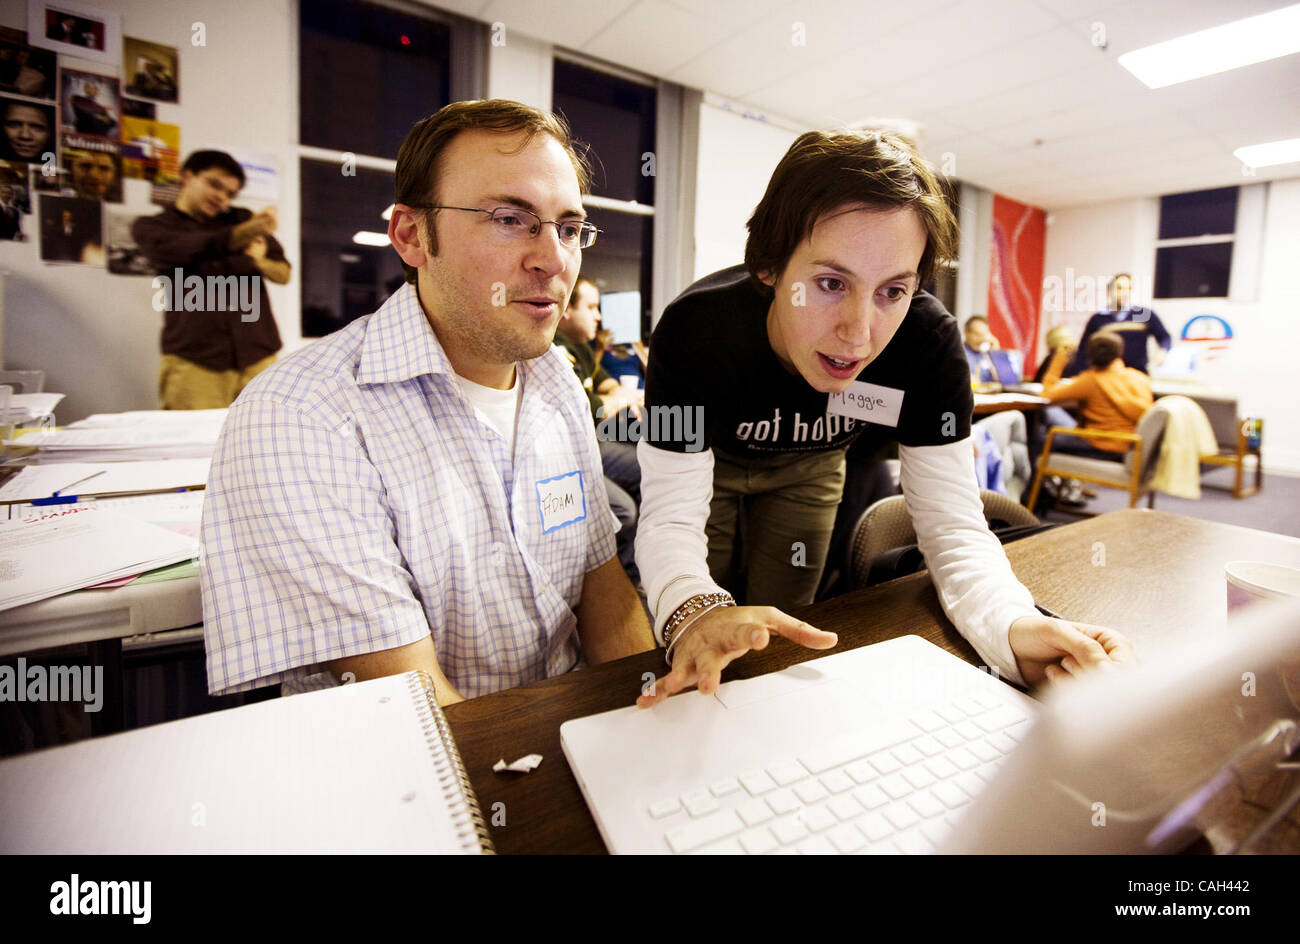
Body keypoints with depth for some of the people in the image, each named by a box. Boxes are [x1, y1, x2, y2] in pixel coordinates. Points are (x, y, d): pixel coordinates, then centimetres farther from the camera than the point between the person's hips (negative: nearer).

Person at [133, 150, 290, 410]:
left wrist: (260, 262, -6)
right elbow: (186, 249, -11)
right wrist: (244, 232, -28)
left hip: (258, 356, 2)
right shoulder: (150, 227, 12)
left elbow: (284, 273, 17)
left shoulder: (241, 218, 21)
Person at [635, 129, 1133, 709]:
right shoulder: (696, 329, -37)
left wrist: (1011, 626, -49)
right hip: (708, 460, -1)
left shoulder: (929, 344, -31)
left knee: (779, 637, 12)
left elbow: (952, 527, -28)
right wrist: (694, 612, -57)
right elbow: (669, 519, -35)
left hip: (807, 466, 2)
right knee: (699, 646, 8)